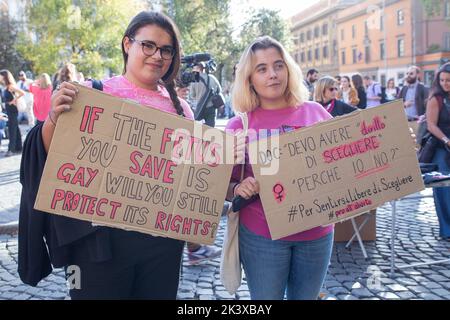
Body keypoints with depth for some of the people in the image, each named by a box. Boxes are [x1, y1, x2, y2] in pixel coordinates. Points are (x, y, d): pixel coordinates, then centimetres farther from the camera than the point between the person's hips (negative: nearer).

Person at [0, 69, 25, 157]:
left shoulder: (11, 86, -14)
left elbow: (22, 93, -24)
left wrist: (14, 100, -16)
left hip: (12, 111, -9)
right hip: (9, 111, 9)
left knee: (12, 130, -7)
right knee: (15, 130, 12)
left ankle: (11, 149, -6)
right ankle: (18, 148, 18)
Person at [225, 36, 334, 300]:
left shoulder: (316, 112, 0)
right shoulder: (240, 126, -5)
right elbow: (224, 186, -2)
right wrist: (239, 189, -22)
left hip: (317, 231, 3)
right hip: (262, 234, -2)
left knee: (307, 297, 18)